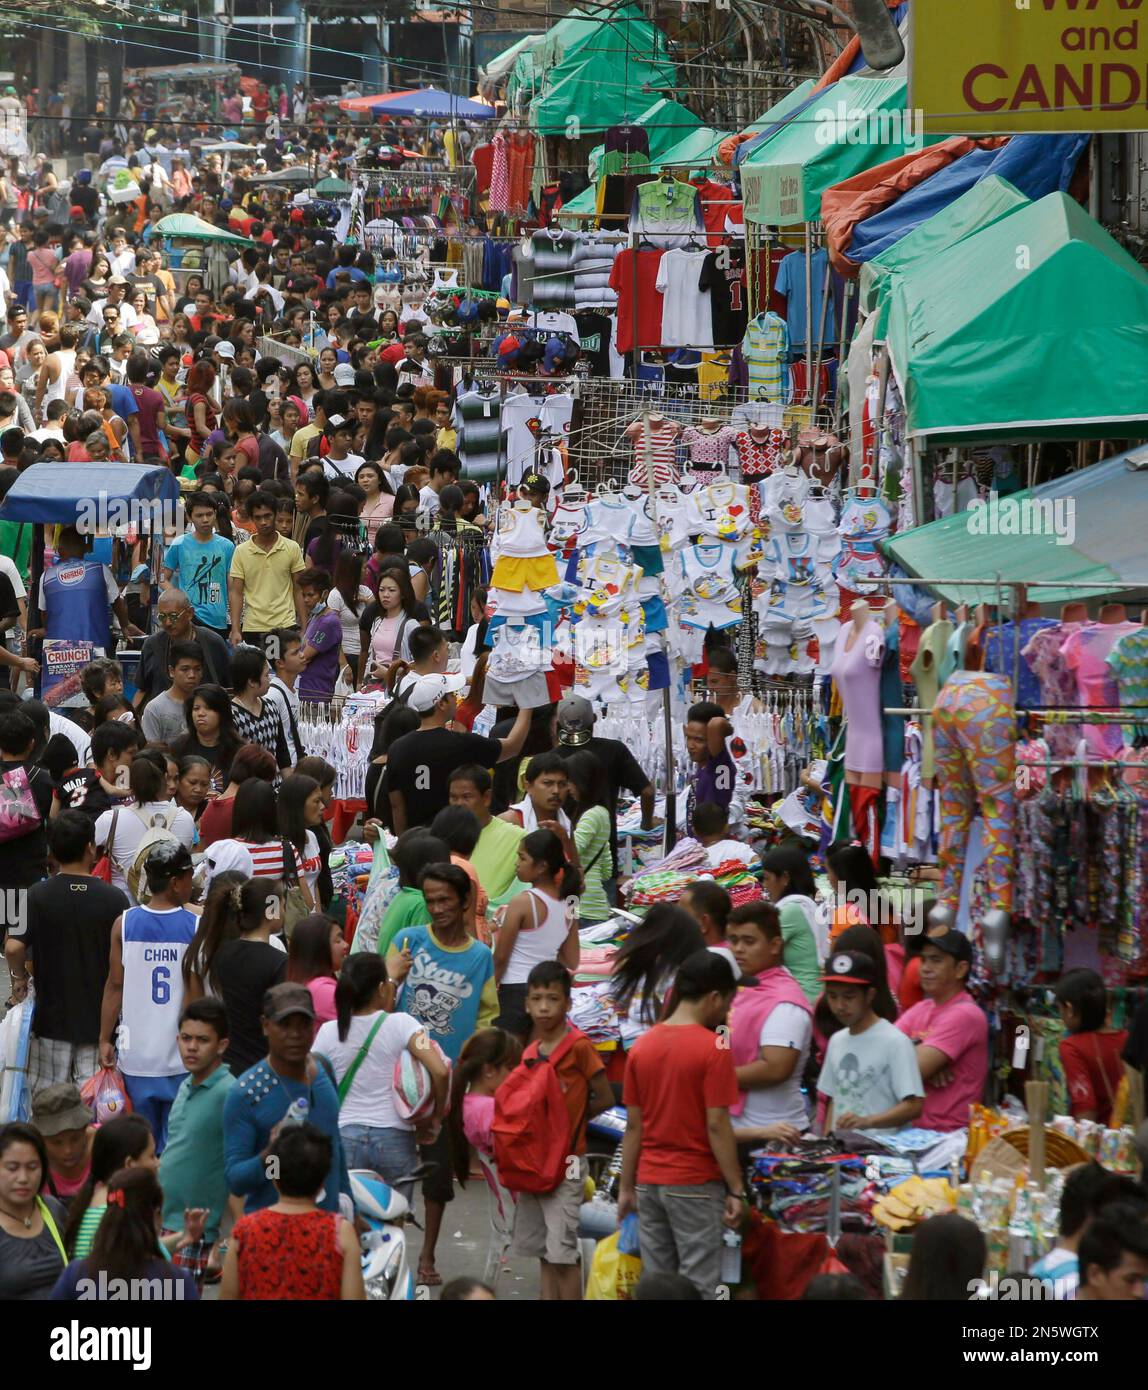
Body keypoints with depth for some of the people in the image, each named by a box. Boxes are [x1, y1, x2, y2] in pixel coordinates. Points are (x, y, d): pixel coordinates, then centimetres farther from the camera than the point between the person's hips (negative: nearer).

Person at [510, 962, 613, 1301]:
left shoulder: (578, 1046, -11)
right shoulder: (530, 1052, 9)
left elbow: (605, 1098, -9)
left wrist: (571, 1119, -3)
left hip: (565, 1162, -7)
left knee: (563, 1253, -7)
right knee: (543, 1253, 11)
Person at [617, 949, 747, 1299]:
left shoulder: (642, 1046, 5)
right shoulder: (713, 1049, -12)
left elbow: (633, 1126, 7)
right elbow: (716, 1126, -14)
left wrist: (626, 1187, 12)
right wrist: (736, 1190, -9)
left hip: (649, 1182, 6)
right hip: (695, 1185, -6)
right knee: (698, 1288, -2)